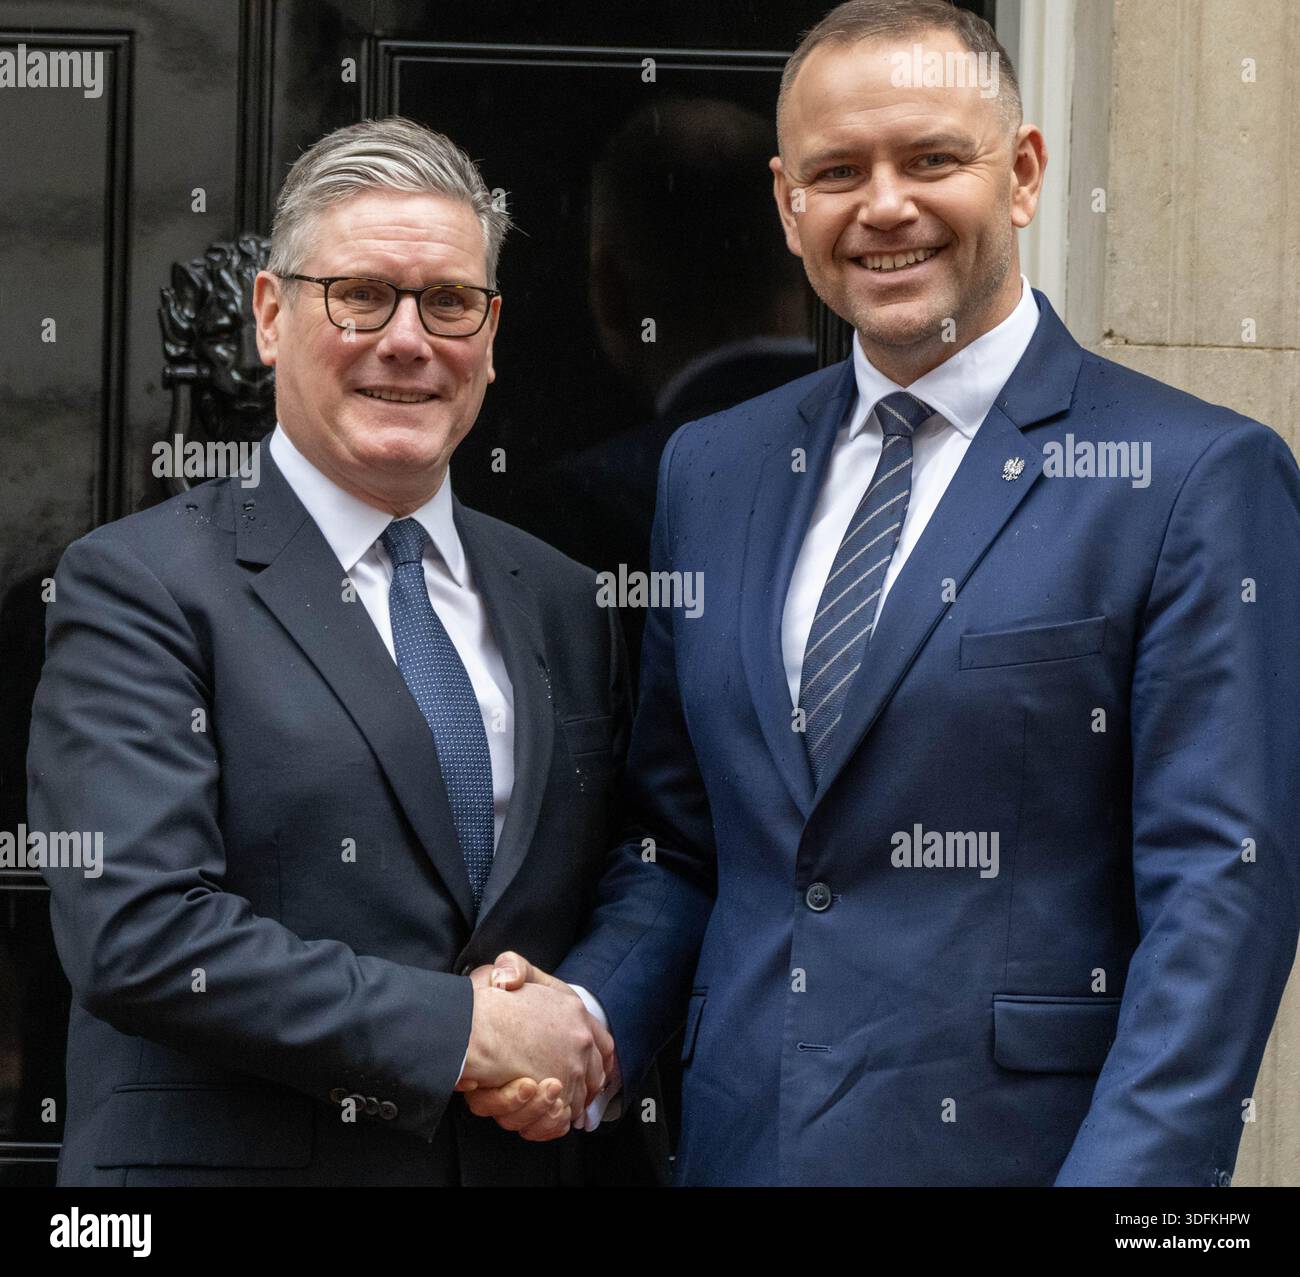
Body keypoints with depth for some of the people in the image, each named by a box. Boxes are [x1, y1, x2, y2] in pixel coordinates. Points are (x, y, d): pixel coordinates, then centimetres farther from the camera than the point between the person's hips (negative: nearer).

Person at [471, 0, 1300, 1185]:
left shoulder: (1200, 476, -7)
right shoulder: (708, 470, 9)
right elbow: (680, 840, 14)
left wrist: (1128, 1172, -21)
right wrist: (585, 1017, -4)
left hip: (1007, 1142, -4)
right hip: (739, 1141, 5)